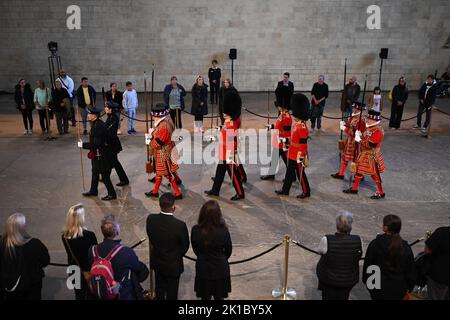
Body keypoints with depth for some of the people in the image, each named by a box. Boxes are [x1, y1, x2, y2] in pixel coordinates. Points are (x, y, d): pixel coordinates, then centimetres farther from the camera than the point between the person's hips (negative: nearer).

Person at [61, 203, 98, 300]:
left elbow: (71, 254, -2)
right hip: (90, 271, -4)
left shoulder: (64, 236, -15)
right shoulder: (90, 235, -28)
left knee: (79, 296, 22)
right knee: (91, 296, 17)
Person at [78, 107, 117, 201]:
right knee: (95, 172, 23)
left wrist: (83, 145, -21)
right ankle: (93, 191, 38)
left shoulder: (99, 126, -27)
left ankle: (112, 194, 11)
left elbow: (96, 143, -28)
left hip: (101, 155, -10)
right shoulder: (95, 123, 4)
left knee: (104, 175, 0)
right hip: (96, 154, 10)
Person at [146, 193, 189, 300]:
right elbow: (185, 246, -14)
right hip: (173, 264, -4)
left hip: (157, 262, 4)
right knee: (172, 292, 18)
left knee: (159, 288, 26)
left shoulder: (150, 219, -20)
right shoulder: (180, 225, -31)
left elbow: (151, 238, -3)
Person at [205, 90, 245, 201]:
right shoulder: (229, 123, 7)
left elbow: (231, 143, -25)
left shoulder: (230, 127, -23)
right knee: (220, 172, 19)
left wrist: (230, 158, -23)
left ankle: (240, 193, 13)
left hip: (228, 156, -10)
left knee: (233, 174, 1)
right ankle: (215, 190, 31)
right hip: (223, 155, 10)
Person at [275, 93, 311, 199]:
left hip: (298, 156, -9)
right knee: (289, 172, 17)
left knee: (300, 174, 3)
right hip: (292, 154, 9)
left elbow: (303, 144, -22)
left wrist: (301, 158, -21)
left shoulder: (302, 127, -22)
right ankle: (285, 190, 28)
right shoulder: (296, 125, 7)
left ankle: (306, 192, 17)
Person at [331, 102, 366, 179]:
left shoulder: (360, 120, -24)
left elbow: (355, 133, -28)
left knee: (355, 159, 5)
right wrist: (344, 124, -3)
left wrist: (345, 128, -24)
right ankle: (341, 174, 29)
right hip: (349, 140, 9)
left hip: (354, 142, -9)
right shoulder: (353, 116, 4)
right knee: (344, 156, 17)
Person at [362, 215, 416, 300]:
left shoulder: (375, 244, -16)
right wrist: (409, 286, 12)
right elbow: (410, 270, -1)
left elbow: (367, 265, -6)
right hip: (398, 289, 2)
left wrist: (366, 280, 9)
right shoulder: (405, 247, -9)